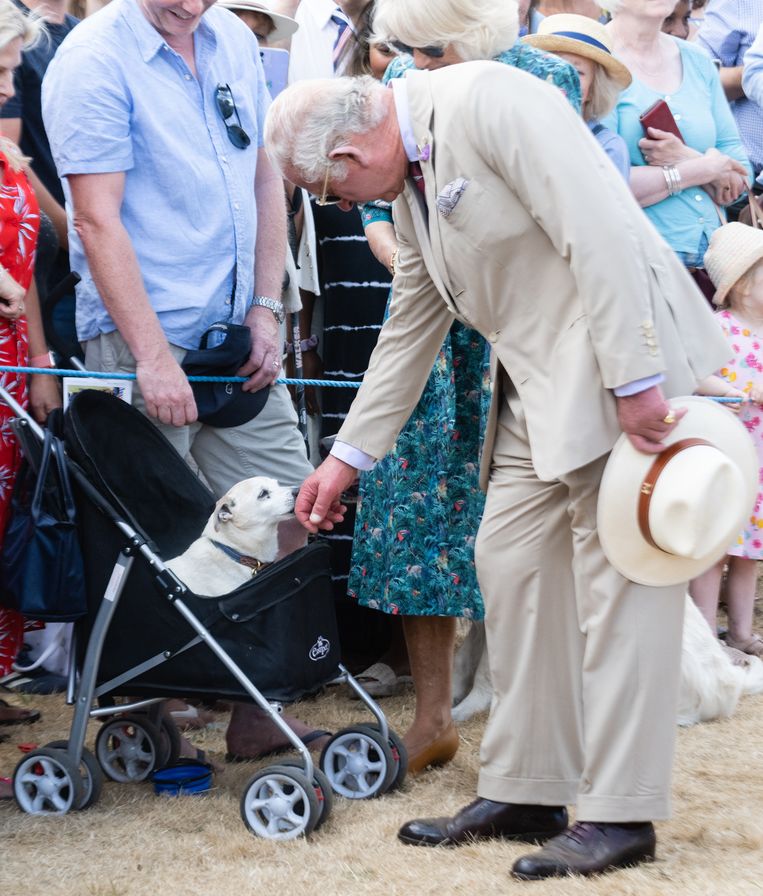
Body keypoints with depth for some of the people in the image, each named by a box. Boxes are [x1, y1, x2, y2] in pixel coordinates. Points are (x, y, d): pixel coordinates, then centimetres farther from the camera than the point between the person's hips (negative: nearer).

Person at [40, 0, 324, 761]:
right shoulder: (94, 62, -11)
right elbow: (97, 220, -16)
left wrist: (266, 309, 6)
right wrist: (154, 357, -21)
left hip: (237, 335, 7)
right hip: (143, 339, -7)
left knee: (286, 511, 5)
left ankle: (257, 710, 16)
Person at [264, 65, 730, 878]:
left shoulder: (485, 102, -17)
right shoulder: (410, 184, 13)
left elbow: (599, 231, -23)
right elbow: (409, 329, 22)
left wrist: (634, 381, -24)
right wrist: (348, 456, 24)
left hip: (622, 364, -10)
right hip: (535, 391, 10)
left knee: (618, 578, -6)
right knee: (510, 567, 9)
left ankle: (620, 814, 1)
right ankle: (523, 793, 18)